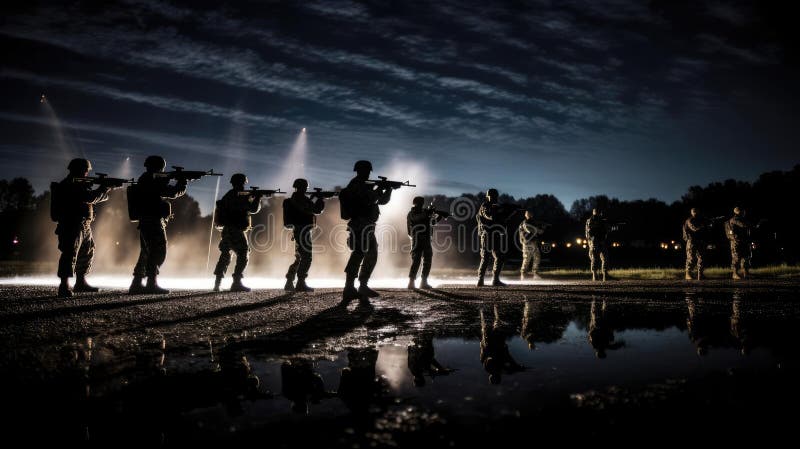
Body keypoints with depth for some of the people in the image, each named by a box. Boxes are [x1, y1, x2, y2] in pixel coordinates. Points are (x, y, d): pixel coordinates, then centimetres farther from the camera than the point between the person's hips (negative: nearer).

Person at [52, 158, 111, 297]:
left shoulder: (79, 184, 20)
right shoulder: (69, 185, -12)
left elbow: (92, 198, 21)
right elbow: (90, 197, -22)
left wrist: (105, 189, 10)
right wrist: (105, 189, -10)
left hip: (84, 226, 11)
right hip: (71, 226, -11)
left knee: (87, 253, 17)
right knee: (70, 253, -15)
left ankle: (81, 282, 27)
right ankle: (64, 286, -18)